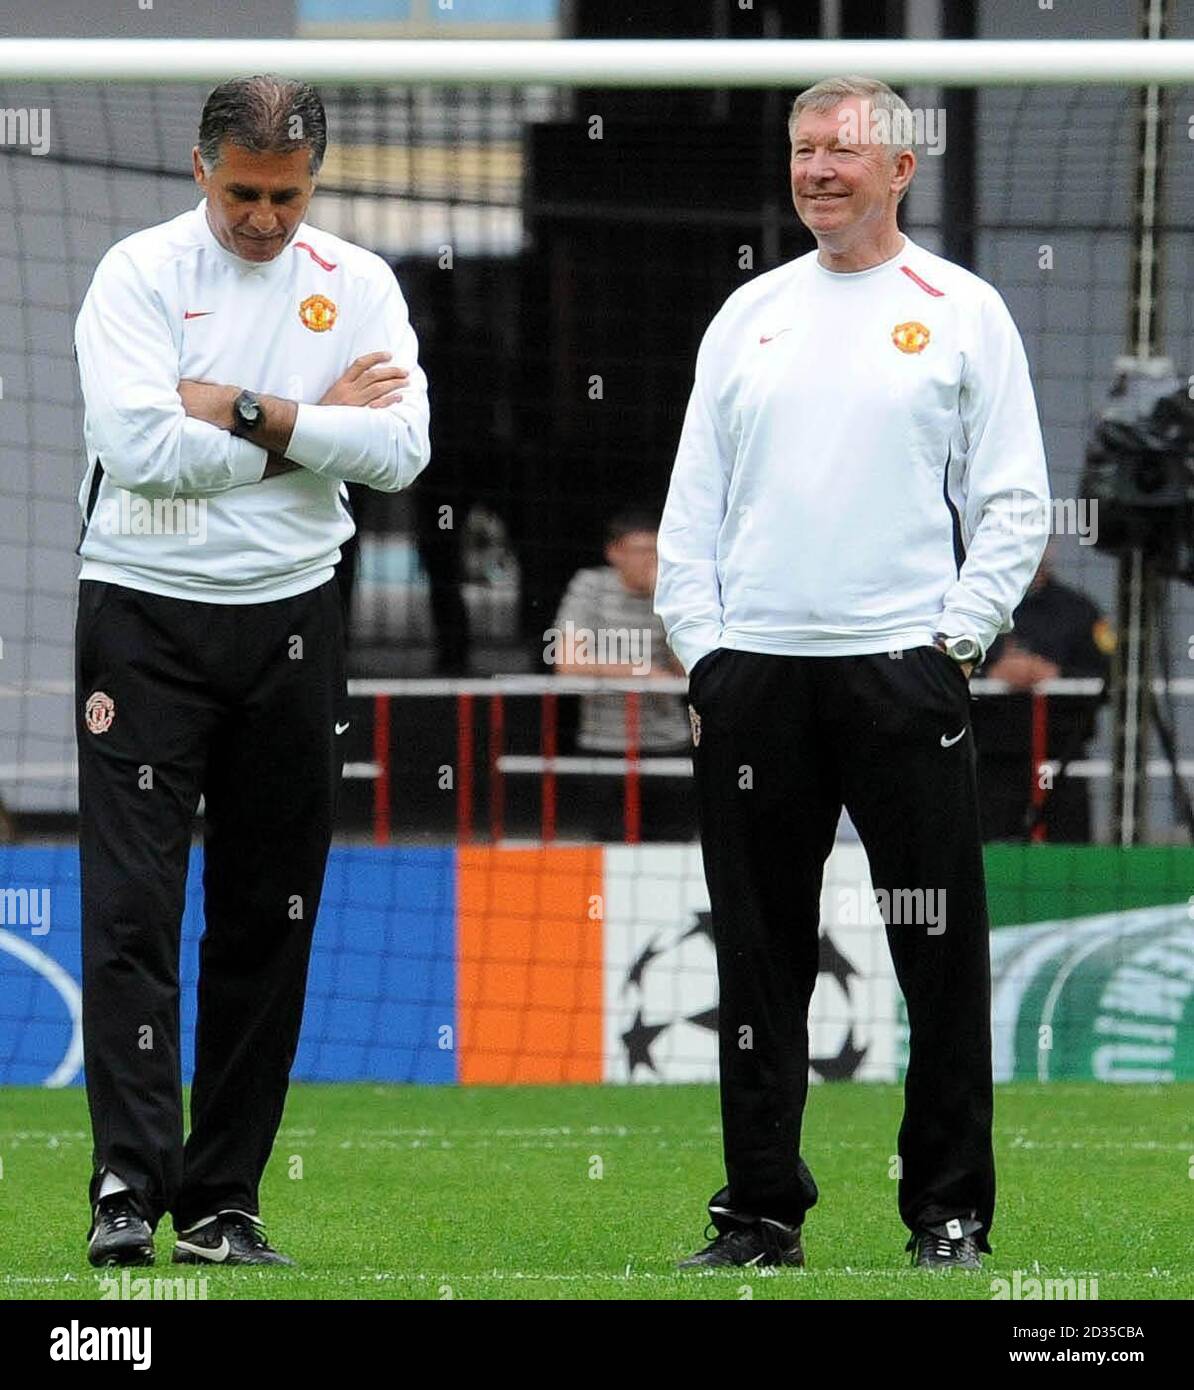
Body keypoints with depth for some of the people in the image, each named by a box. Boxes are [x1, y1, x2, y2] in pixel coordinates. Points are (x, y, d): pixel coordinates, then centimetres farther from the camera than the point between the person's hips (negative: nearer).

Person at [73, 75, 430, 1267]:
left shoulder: (356, 285, 6)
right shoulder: (139, 273, -4)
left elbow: (400, 448, -7)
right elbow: (140, 444, -17)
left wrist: (243, 413, -13)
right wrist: (311, 431, -9)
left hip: (289, 621, 3)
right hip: (144, 618, -3)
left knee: (268, 921, 5)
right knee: (131, 905, -11)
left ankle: (222, 1201, 10)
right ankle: (129, 1184, -14)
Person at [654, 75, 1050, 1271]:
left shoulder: (961, 312, 4)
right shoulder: (748, 316, 15)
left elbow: (1014, 501, 1)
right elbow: (692, 505, 15)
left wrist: (952, 636, -7)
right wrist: (700, 650, 5)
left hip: (902, 669, -3)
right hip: (750, 677, 4)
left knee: (941, 955, -3)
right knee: (759, 959, 6)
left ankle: (950, 1215, 4)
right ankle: (760, 1209, 12)